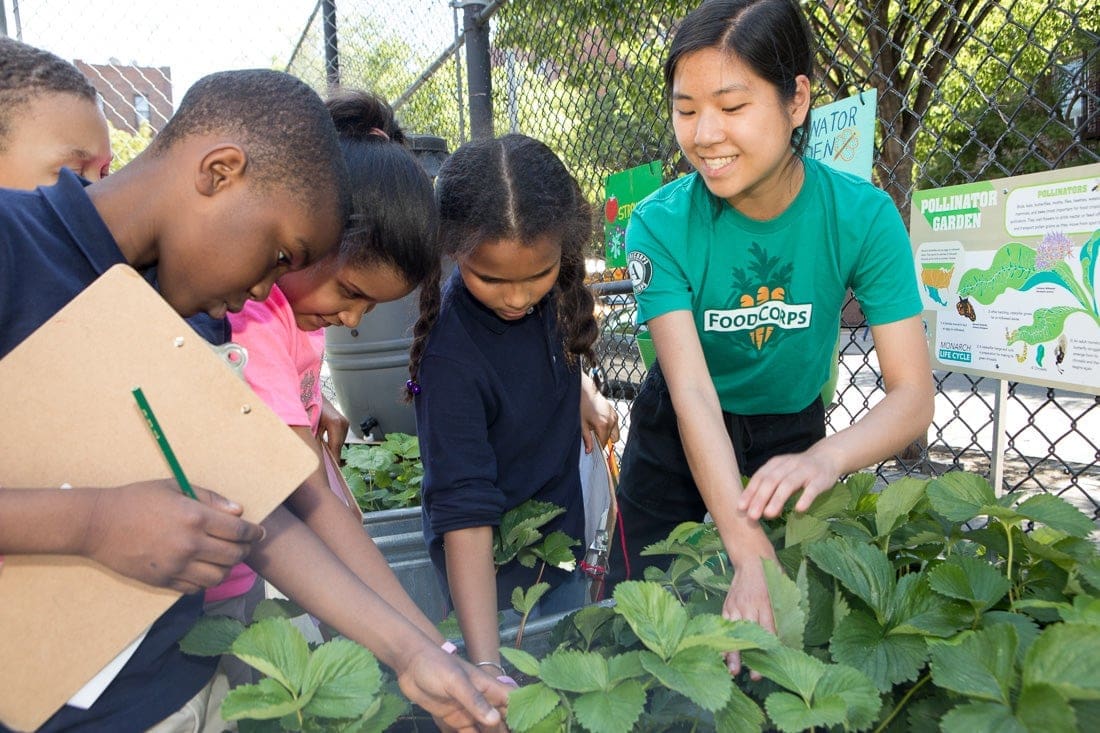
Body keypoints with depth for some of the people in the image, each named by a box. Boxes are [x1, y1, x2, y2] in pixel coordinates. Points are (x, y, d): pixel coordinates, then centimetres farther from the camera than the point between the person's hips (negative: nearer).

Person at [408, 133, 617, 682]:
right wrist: (487, 667, -36)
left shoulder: (553, 289, -14)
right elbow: (464, 513, -33)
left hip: (561, 534, 6)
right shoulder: (449, 353, -32)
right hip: (489, 569, -6)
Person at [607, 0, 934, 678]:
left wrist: (827, 456, -45)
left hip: (792, 438, 1)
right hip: (676, 443, 0)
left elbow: (913, 394, -23)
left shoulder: (863, 216, -21)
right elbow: (692, 392, -31)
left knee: (797, 616, 16)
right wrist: (750, 555, -41)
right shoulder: (662, 224, -23)